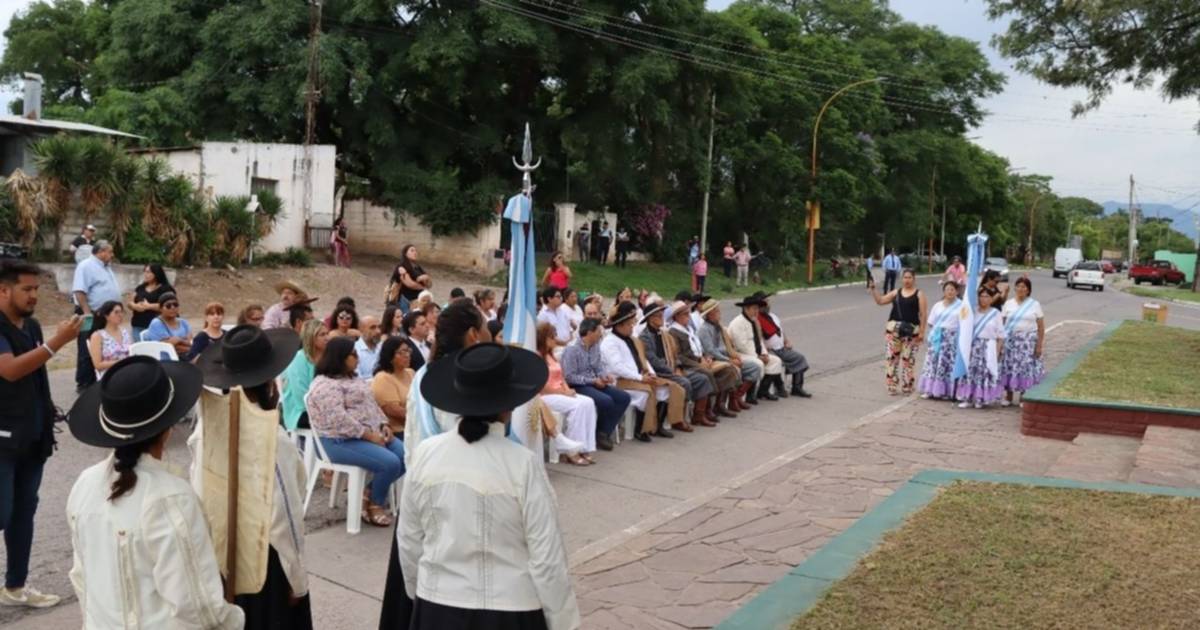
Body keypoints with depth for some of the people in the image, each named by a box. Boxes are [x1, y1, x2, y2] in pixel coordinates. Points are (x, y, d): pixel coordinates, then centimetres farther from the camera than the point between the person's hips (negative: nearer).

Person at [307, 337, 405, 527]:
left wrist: (384, 425, 1)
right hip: (340, 441, -10)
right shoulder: (325, 385, -14)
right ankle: (376, 505, 0)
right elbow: (338, 420, -24)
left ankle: (371, 492, 9)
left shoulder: (351, 379, 18)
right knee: (390, 463, -24)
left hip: (371, 434, 10)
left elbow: (371, 404, 19)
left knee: (407, 456, -5)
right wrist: (369, 435, -22)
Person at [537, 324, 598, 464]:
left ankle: (583, 448, -18)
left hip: (560, 393, 9)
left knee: (588, 403, -13)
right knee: (577, 405, -27)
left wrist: (568, 390, -2)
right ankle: (572, 451, -19)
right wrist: (563, 392, -14)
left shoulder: (550, 355, 19)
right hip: (544, 396, -9)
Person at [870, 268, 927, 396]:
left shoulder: (919, 294, 1)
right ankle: (892, 386, 10)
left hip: (911, 330, -3)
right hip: (894, 329, 3)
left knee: (907, 359, -1)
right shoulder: (896, 292, 12)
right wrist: (872, 290, -1)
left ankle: (906, 387, 9)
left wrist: (922, 331, -8)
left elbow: (922, 314, -2)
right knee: (892, 357, 3)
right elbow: (880, 301, 11)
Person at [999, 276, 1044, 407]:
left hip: (1028, 341, -1)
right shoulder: (1009, 304, 7)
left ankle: (1024, 397, 10)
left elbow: (1041, 326, 1)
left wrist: (1039, 345, -5)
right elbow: (1001, 323, 4)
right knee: (1009, 367, 2)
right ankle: (1008, 397, 13)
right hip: (1010, 340, 1)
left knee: (1026, 367, -2)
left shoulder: (1035, 304, 3)